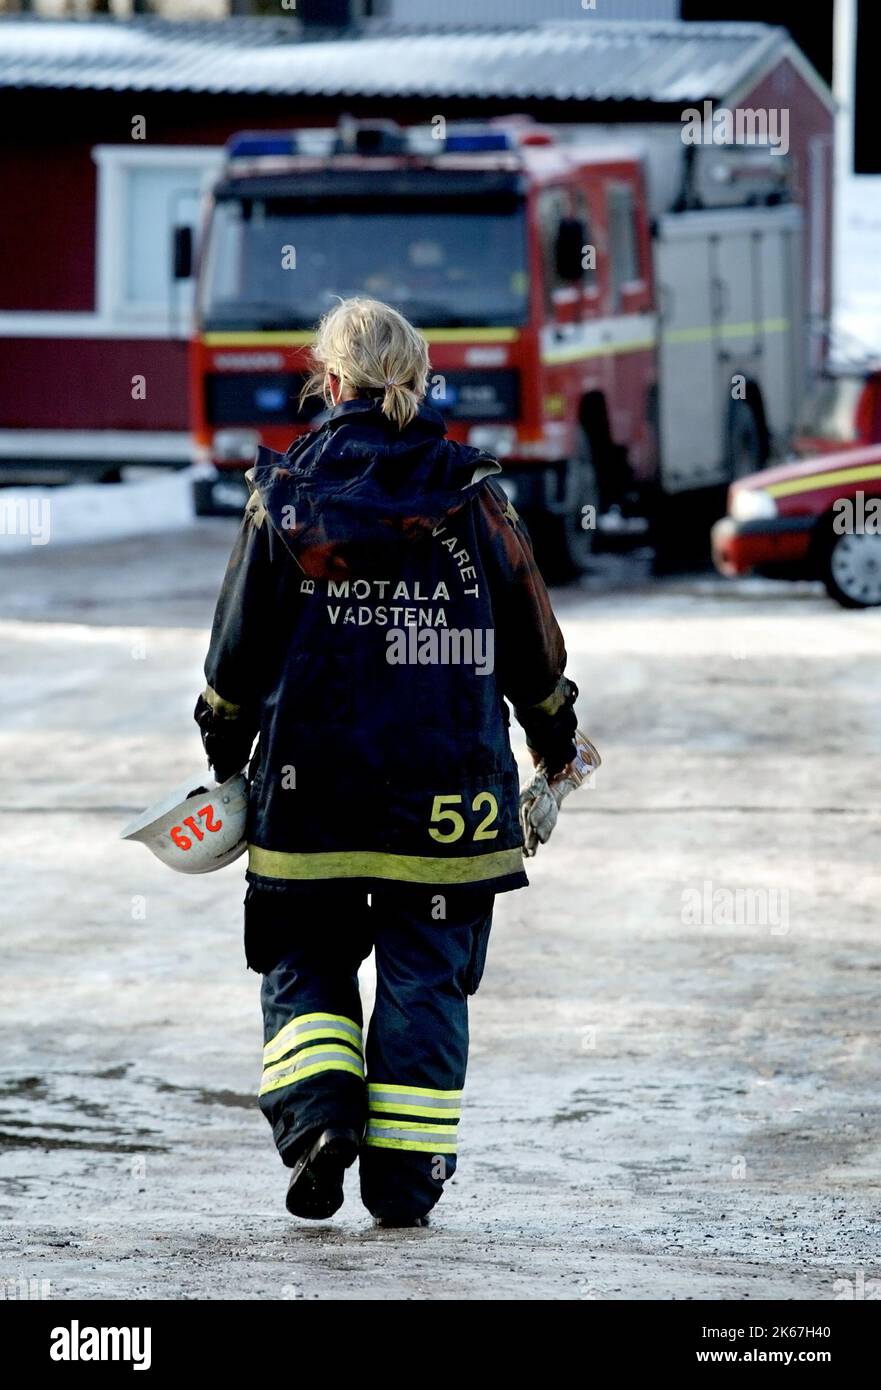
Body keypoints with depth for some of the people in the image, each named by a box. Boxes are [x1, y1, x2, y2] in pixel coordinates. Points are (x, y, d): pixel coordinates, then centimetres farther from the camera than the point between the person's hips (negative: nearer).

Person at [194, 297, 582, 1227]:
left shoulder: (285, 492, -3)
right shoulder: (472, 496, 0)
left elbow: (240, 645, 2)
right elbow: (531, 644, 8)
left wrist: (225, 754, 18)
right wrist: (555, 741, 25)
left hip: (311, 781, 0)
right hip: (446, 786, 1)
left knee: (305, 965, 13)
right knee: (425, 977, 7)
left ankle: (316, 1116, -8)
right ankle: (405, 1179, 5)